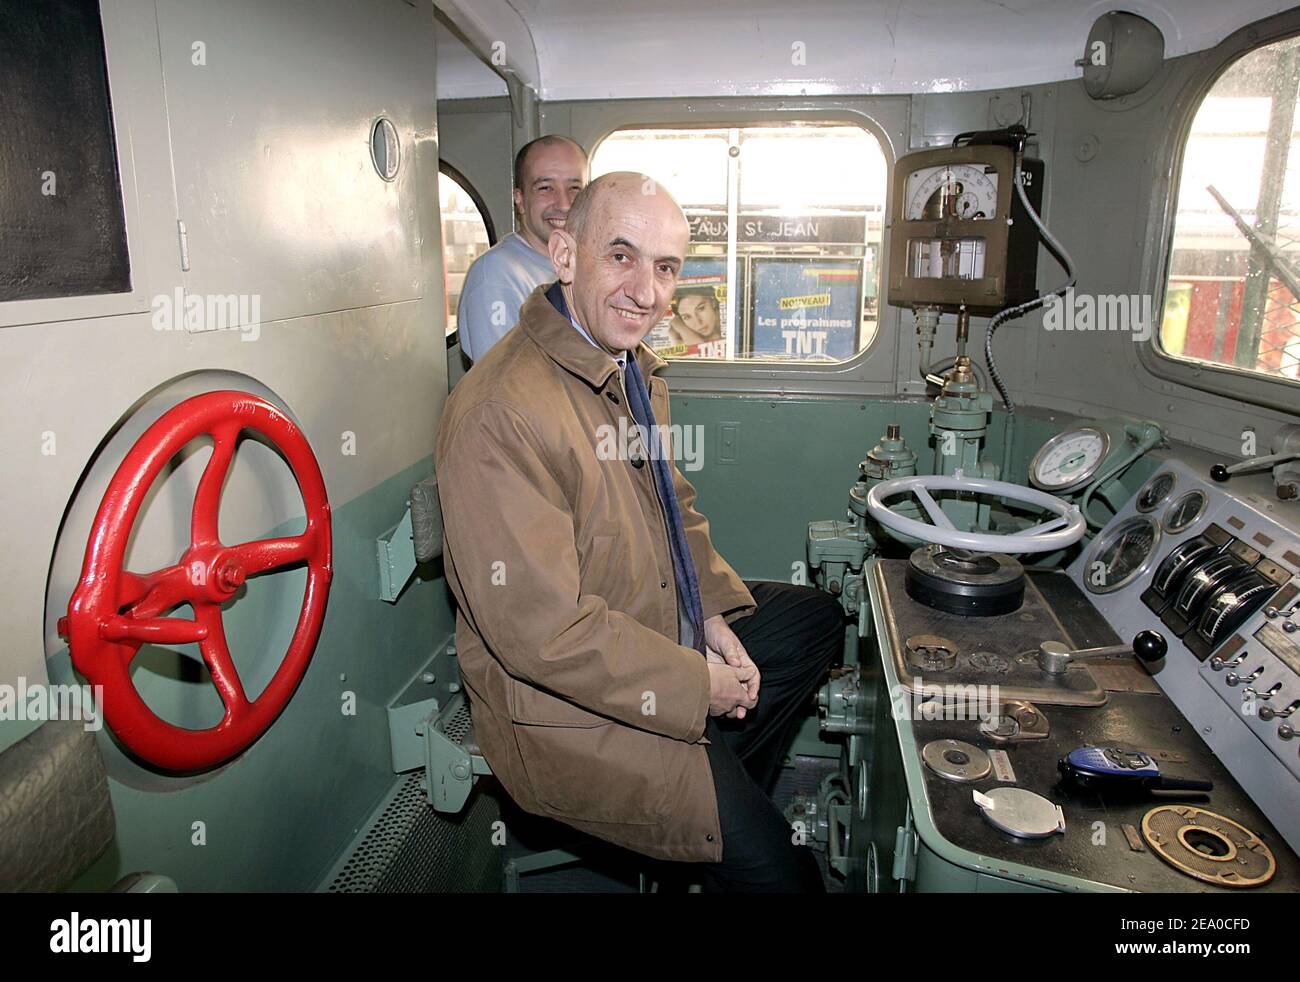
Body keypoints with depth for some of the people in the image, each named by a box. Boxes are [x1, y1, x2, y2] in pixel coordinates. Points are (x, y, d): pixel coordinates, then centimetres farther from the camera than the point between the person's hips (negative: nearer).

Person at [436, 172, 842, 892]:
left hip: (670, 633, 10)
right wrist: (694, 684, -19)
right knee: (769, 865, -15)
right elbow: (543, 630, -29)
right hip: (566, 708, -10)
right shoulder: (501, 413, -28)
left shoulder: (634, 368, 4)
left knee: (815, 619, 23)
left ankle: (723, 796, 27)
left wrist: (714, 614, 1)